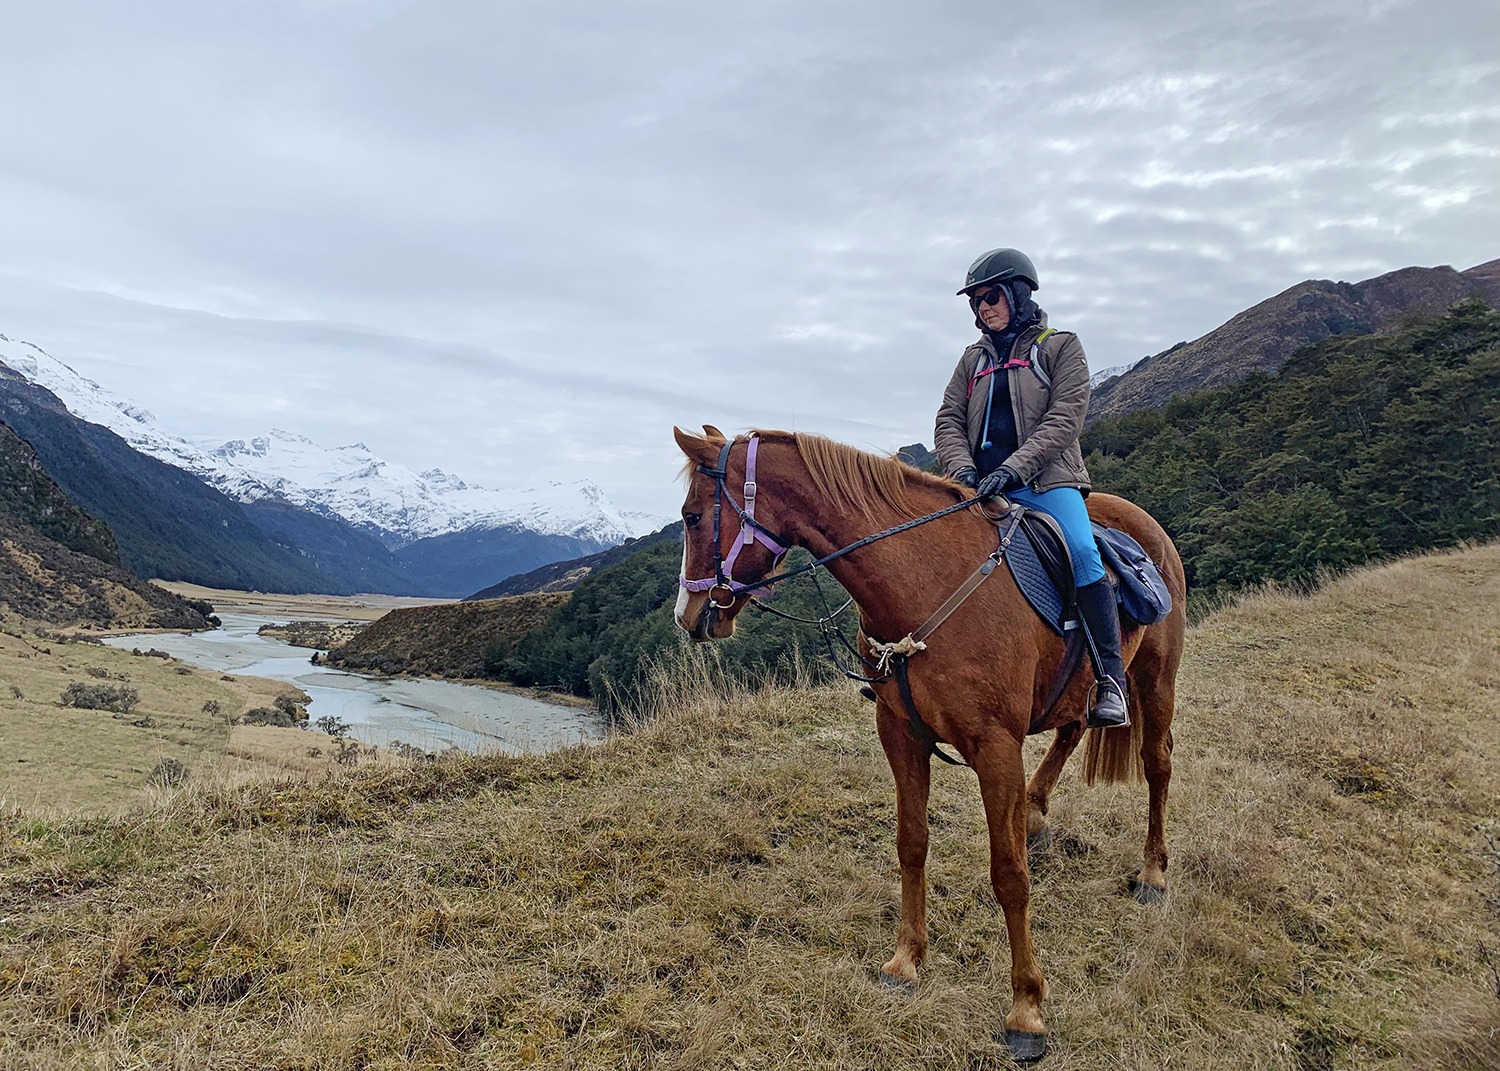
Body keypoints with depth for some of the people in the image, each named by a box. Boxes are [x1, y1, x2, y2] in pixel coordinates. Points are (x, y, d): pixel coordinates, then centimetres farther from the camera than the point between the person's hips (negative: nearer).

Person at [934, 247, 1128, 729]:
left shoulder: (1060, 346, 8)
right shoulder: (974, 358, 22)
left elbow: (1064, 418, -5)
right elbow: (949, 419, 13)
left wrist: (1012, 468, -19)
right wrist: (962, 468, -9)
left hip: (1045, 481, -4)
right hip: (981, 485, 5)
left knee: (1082, 556, -27)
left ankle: (1110, 679, -19)